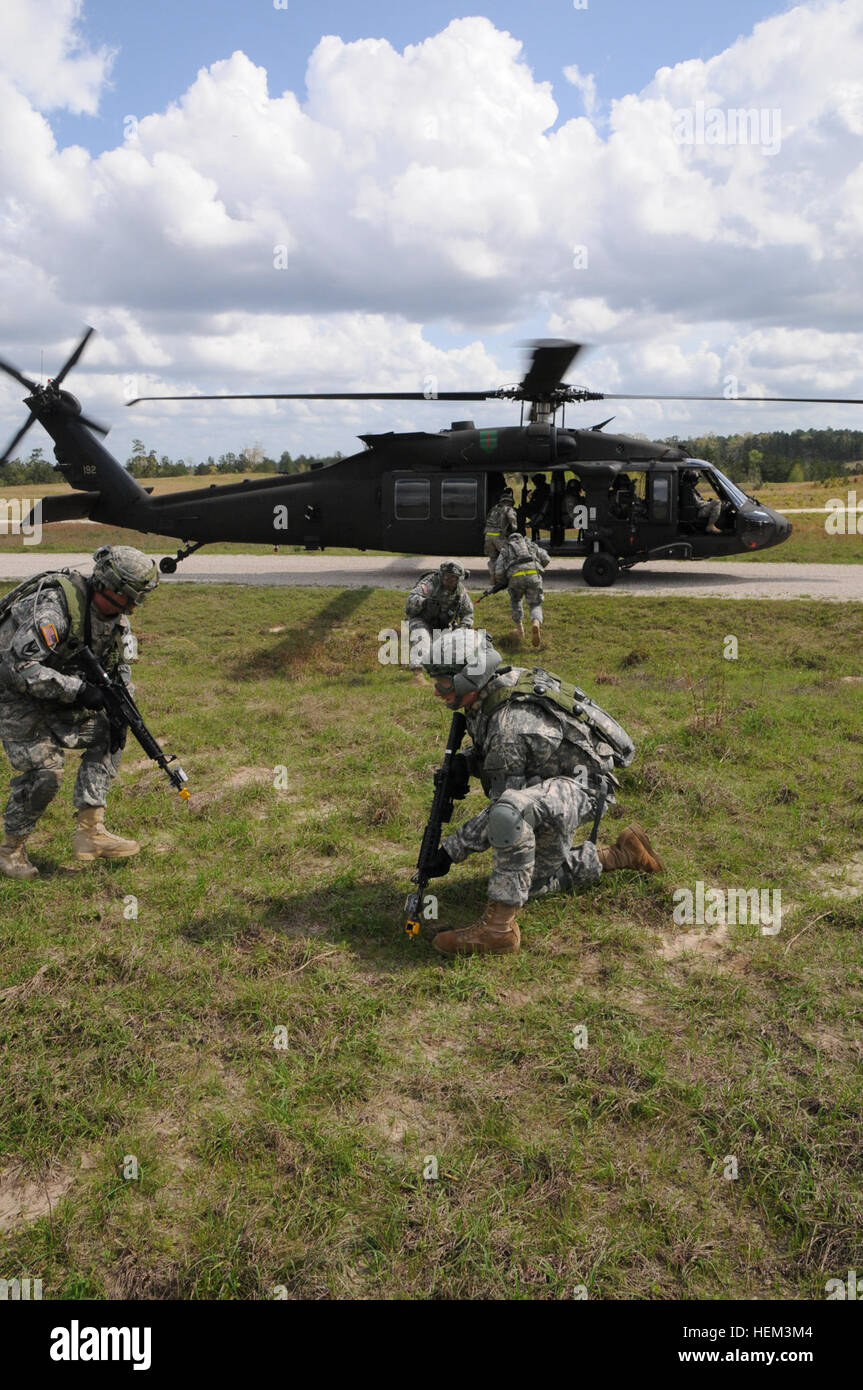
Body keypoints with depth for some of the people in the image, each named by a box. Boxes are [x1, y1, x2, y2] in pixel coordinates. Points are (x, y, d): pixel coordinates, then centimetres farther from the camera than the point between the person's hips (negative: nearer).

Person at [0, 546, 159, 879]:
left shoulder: (115, 617, -6)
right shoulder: (53, 607, -31)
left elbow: (119, 667, 6)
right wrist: (78, 690, -36)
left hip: (57, 690, 8)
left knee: (106, 738, -3)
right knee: (44, 770, -15)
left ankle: (90, 831, -1)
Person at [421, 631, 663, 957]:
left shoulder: (509, 724, -33)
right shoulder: (494, 690, -6)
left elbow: (503, 808, -28)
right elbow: (493, 751, 11)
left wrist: (450, 849, -24)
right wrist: (465, 761, -12)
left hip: (577, 786, -10)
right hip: (548, 784, 10)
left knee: (510, 812, -42)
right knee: (535, 882, 23)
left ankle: (498, 926, -33)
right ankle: (621, 854, 31)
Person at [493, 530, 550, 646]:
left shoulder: (505, 550, 26)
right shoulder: (531, 544, 31)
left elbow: (499, 572, 12)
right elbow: (546, 559, 21)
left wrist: (499, 582, 32)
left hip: (516, 576, 0)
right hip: (533, 575, 0)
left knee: (515, 600, 29)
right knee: (535, 605, 11)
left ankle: (520, 628, 23)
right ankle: (536, 622, -21)